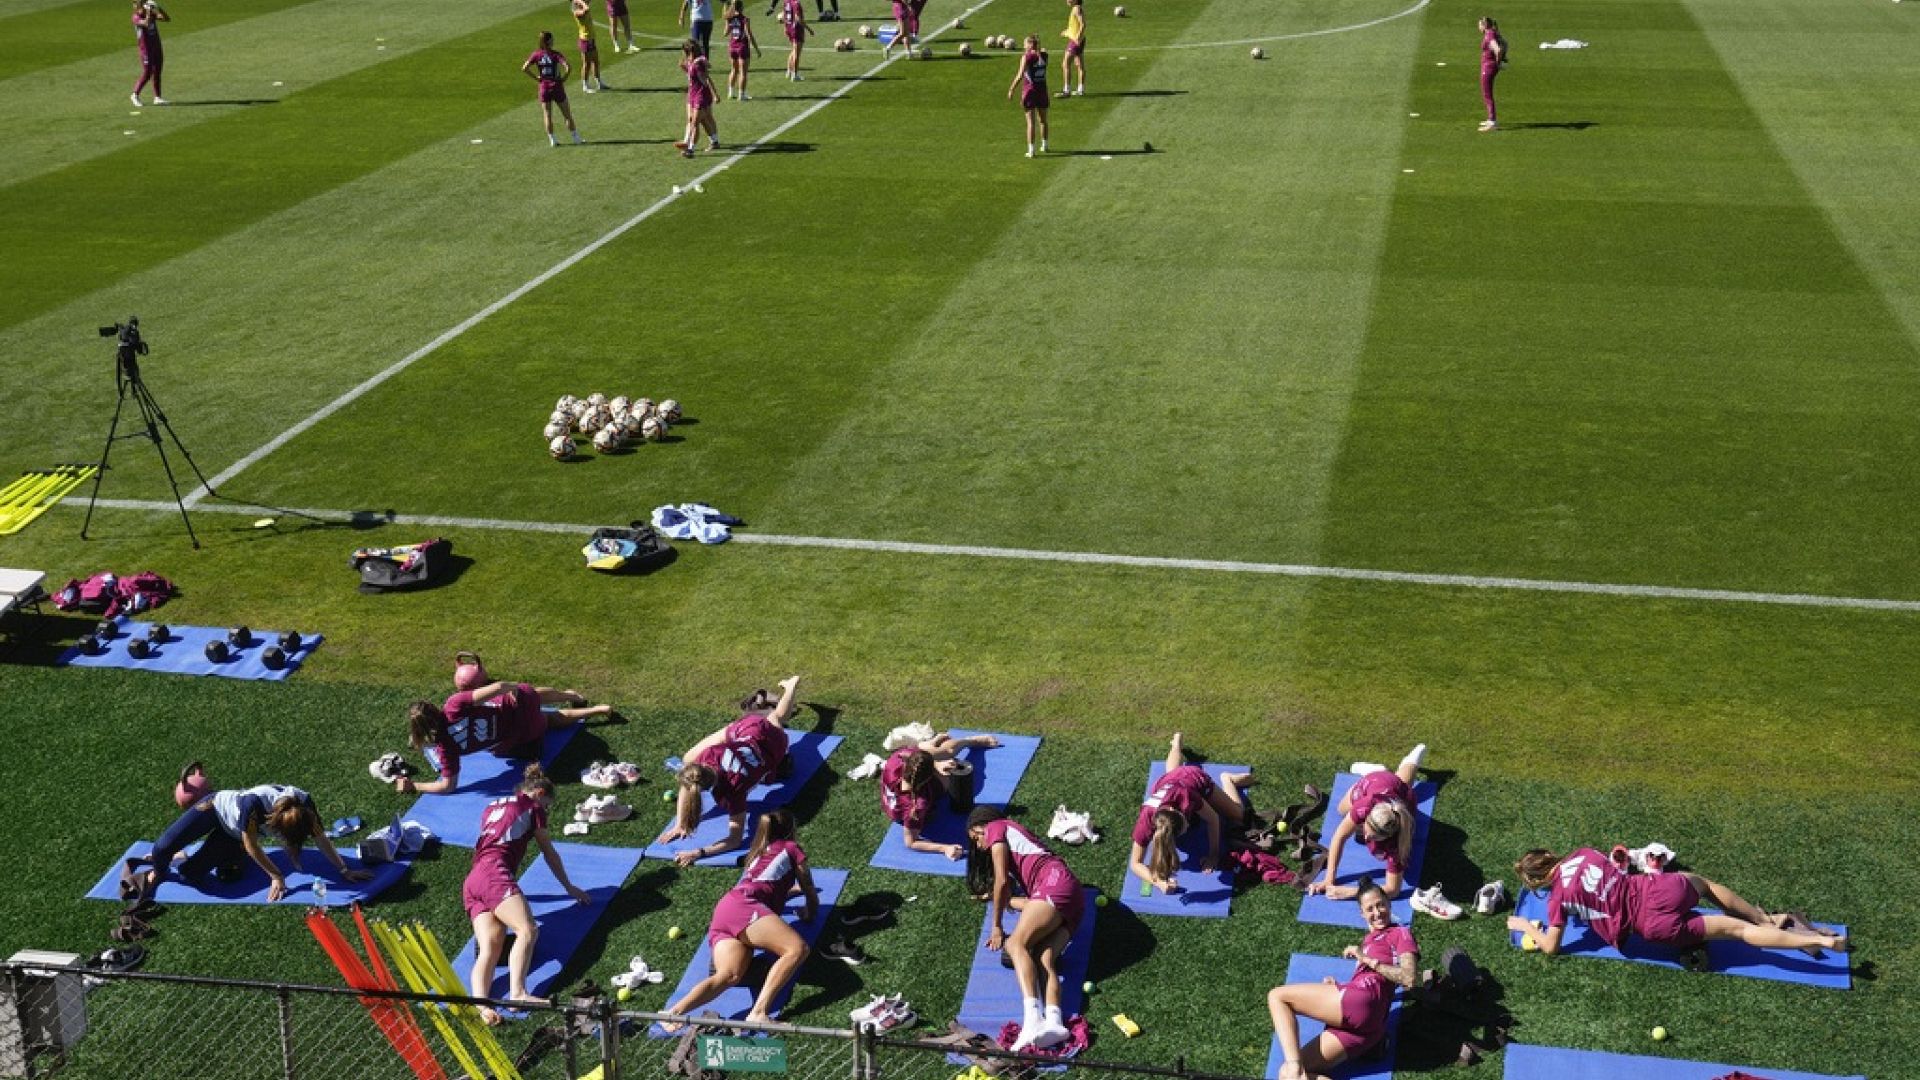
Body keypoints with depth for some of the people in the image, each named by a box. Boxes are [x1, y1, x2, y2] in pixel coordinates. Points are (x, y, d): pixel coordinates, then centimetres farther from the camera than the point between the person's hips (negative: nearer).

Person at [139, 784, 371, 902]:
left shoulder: (303, 804, -31)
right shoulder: (255, 802, -44)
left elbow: (320, 838, -15)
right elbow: (251, 846, -29)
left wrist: (344, 870, -12)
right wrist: (276, 877, -21)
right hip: (216, 807, -4)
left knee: (191, 873, -7)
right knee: (163, 846, -18)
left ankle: (174, 858, 26)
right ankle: (160, 867, 18)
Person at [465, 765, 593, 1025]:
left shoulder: (491, 807, 33)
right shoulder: (532, 806, 15)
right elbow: (549, 853, 23)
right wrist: (569, 887, 37)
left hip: (471, 883, 7)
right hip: (494, 873, -7)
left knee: (489, 948, -14)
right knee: (527, 930, -22)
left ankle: (480, 1002, -41)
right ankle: (517, 993, -45)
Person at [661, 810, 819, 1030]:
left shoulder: (759, 853, 38)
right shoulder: (791, 849, 20)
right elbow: (812, 895, 24)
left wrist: (793, 889, 71)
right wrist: (809, 914, 43)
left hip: (721, 912, 7)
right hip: (744, 906, -7)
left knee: (729, 975, -19)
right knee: (798, 948, -23)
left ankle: (674, 1012, -46)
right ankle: (759, 1012, -43)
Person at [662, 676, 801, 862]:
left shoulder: (731, 793, -46)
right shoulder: (708, 756, -37)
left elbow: (735, 839, -42)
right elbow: (686, 785, -20)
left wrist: (700, 853, -53)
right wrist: (679, 825, -29)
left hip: (773, 742, -2)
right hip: (750, 727, 2)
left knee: (777, 718, 36)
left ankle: (791, 685, 63)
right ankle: (758, 703, 44)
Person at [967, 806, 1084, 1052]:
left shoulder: (997, 827, 16)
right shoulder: (1017, 843, 39)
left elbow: (1001, 880, 5)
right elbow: (1035, 904, 30)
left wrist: (996, 926, 9)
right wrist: (1003, 899, 46)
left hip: (1056, 884, -8)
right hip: (1073, 902, 8)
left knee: (1016, 943, -22)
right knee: (1043, 957, -14)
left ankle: (1032, 1018, -46)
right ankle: (1053, 1022, -43)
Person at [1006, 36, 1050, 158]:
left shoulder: (1026, 57, -12)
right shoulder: (1044, 55, 0)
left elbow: (1020, 75, -18)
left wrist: (1011, 89, -13)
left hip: (1029, 91, -4)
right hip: (1042, 90, 4)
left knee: (1031, 122, -2)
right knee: (1042, 120, 19)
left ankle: (1031, 150, -3)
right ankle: (1044, 146, 31)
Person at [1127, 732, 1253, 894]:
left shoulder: (1184, 796, -49)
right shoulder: (1145, 822, -46)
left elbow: (1213, 818, -31)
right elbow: (1135, 863, -40)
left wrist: (1214, 855, -31)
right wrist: (1159, 882, -55)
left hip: (1195, 777, -2)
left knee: (1238, 814, 8)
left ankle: (1227, 779, 33)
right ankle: (1176, 742, 66)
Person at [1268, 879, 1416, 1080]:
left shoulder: (1401, 933, 11)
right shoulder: (1369, 940, 35)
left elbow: (1409, 978, -6)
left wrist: (1367, 960, -6)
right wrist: (1337, 986, 12)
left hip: (1361, 1000, -9)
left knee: (1277, 996, -4)